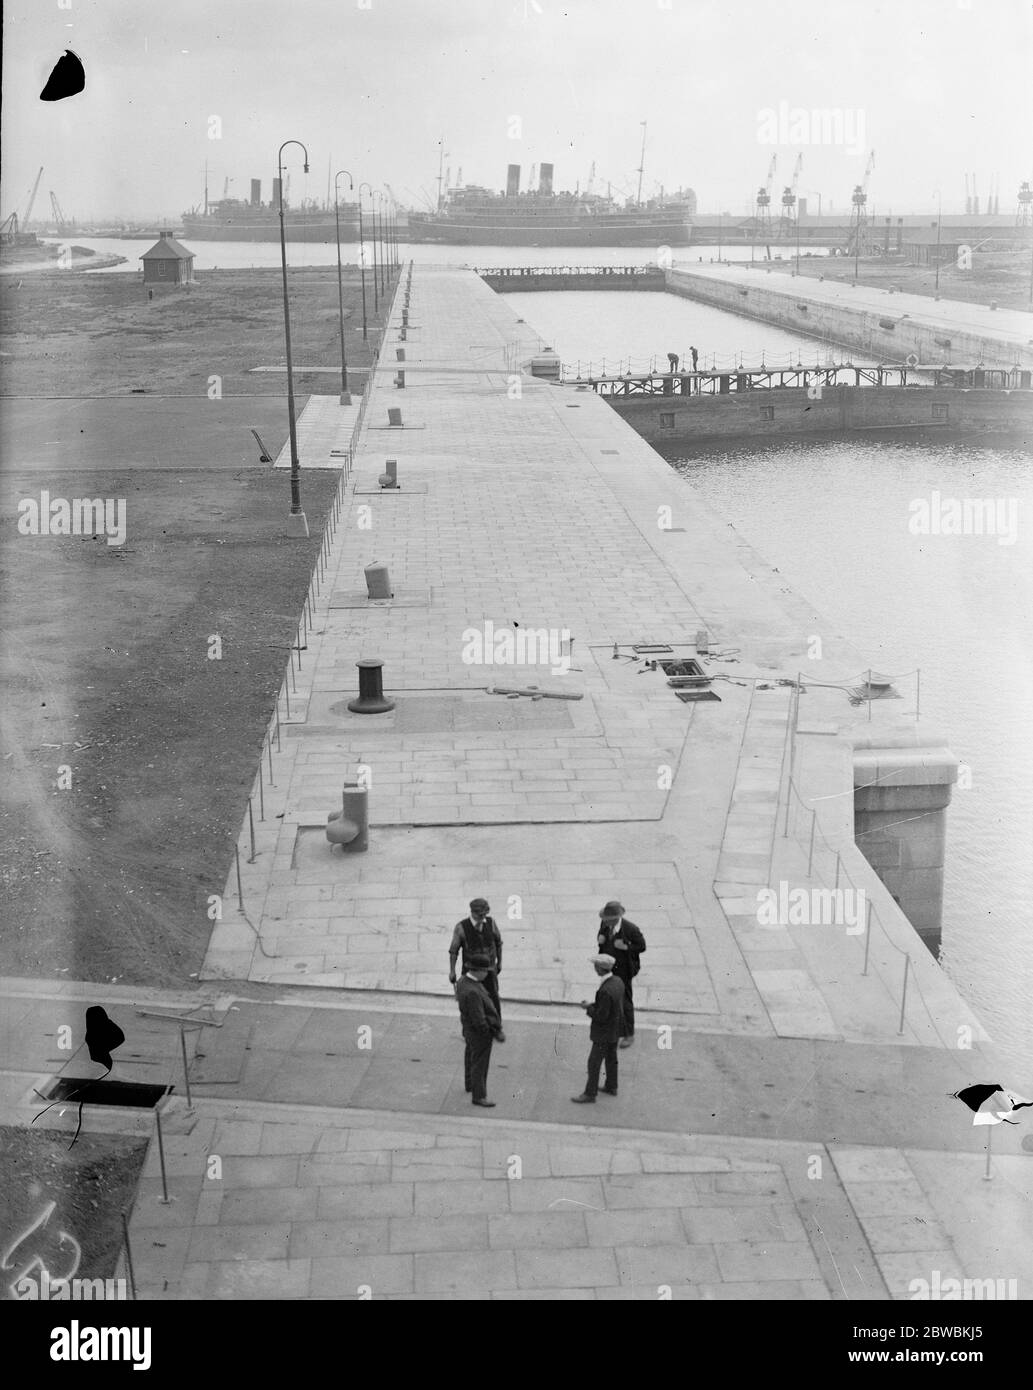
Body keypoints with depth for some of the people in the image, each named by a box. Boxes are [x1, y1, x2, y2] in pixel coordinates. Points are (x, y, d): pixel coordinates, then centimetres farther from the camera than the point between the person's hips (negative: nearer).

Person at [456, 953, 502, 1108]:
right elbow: (479, 1021, -32)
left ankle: (471, 1084, 47)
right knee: (479, 1064, 6)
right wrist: (492, 1034, -17)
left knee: (471, 1057, 27)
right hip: (480, 1034, -10)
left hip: (469, 1030, 10)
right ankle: (479, 1096, 19)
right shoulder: (472, 992, -37)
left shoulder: (463, 981, -5)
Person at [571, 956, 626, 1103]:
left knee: (594, 1063, 6)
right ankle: (611, 1087, 39)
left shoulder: (605, 991, -34)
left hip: (604, 1034, -9)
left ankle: (590, 1094, 17)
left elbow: (601, 1016, -29)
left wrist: (588, 1008, -14)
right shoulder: (618, 982, -6)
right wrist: (594, 1006, 2)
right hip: (615, 1029, 9)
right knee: (611, 1058, 24)